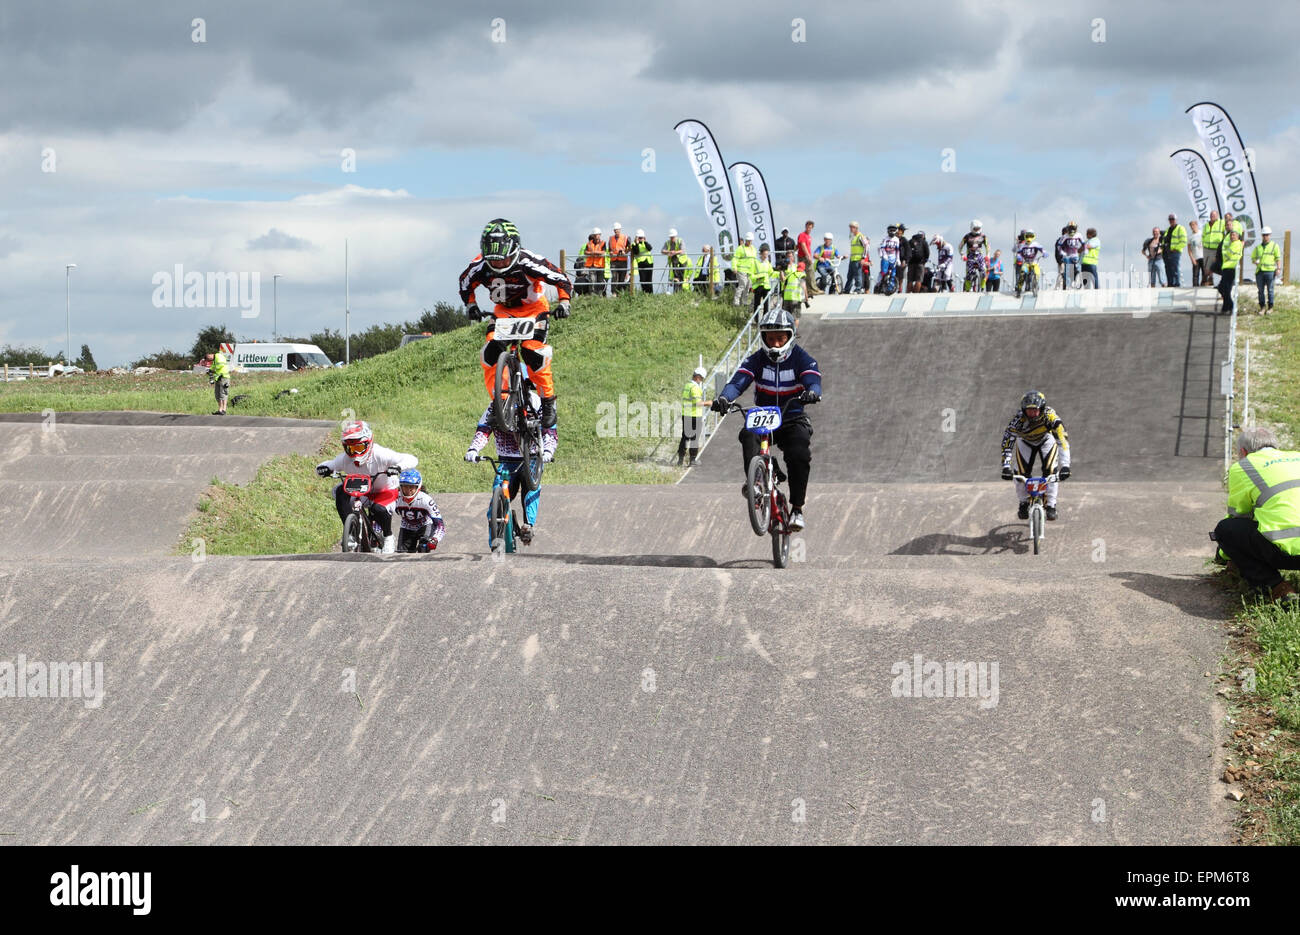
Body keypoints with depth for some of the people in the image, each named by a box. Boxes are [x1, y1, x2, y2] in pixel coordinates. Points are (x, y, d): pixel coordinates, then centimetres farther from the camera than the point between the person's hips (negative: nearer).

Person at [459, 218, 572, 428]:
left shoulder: (528, 263, -32)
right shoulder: (480, 267, -22)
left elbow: (561, 279, -21)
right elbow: (465, 284, 2)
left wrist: (563, 302, -33)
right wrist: (471, 305, -11)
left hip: (534, 308, -3)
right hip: (503, 310, 3)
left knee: (534, 352, -23)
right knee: (491, 349, -19)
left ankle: (548, 402, -7)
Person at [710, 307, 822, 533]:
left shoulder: (801, 359, -3)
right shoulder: (757, 359, 0)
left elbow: (813, 379, -21)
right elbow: (739, 380, -16)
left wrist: (811, 392, -47)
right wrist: (724, 398, -38)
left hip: (793, 420, -2)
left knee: (799, 455, -27)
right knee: (748, 435, -32)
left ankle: (797, 508, -17)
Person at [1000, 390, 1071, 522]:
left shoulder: (1050, 416, -39)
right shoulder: (1018, 419, -37)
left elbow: (1063, 440, -43)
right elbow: (1007, 442, -38)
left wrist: (1065, 466, -52)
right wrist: (1006, 467, -48)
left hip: (1046, 440, -1)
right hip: (1025, 442, 1)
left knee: (1050, 471, -20)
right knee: (1022, 473, -14)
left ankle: (1051, 506, -5)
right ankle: (1023, 504, 9)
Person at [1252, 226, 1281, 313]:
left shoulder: (1274, 245, 8)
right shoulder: (1258, 247, 17)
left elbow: (1278, 258, 5)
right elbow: (1253, 257, 20)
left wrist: (1278, 269, -5)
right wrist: (1255, 261, -3)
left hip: (1270, 270, -3)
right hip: (1259, 270, 3)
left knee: (1270, 290, -1)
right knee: (1260, 290, 4)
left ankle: (1270, 307, 7)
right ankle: (1262, 307, 11)